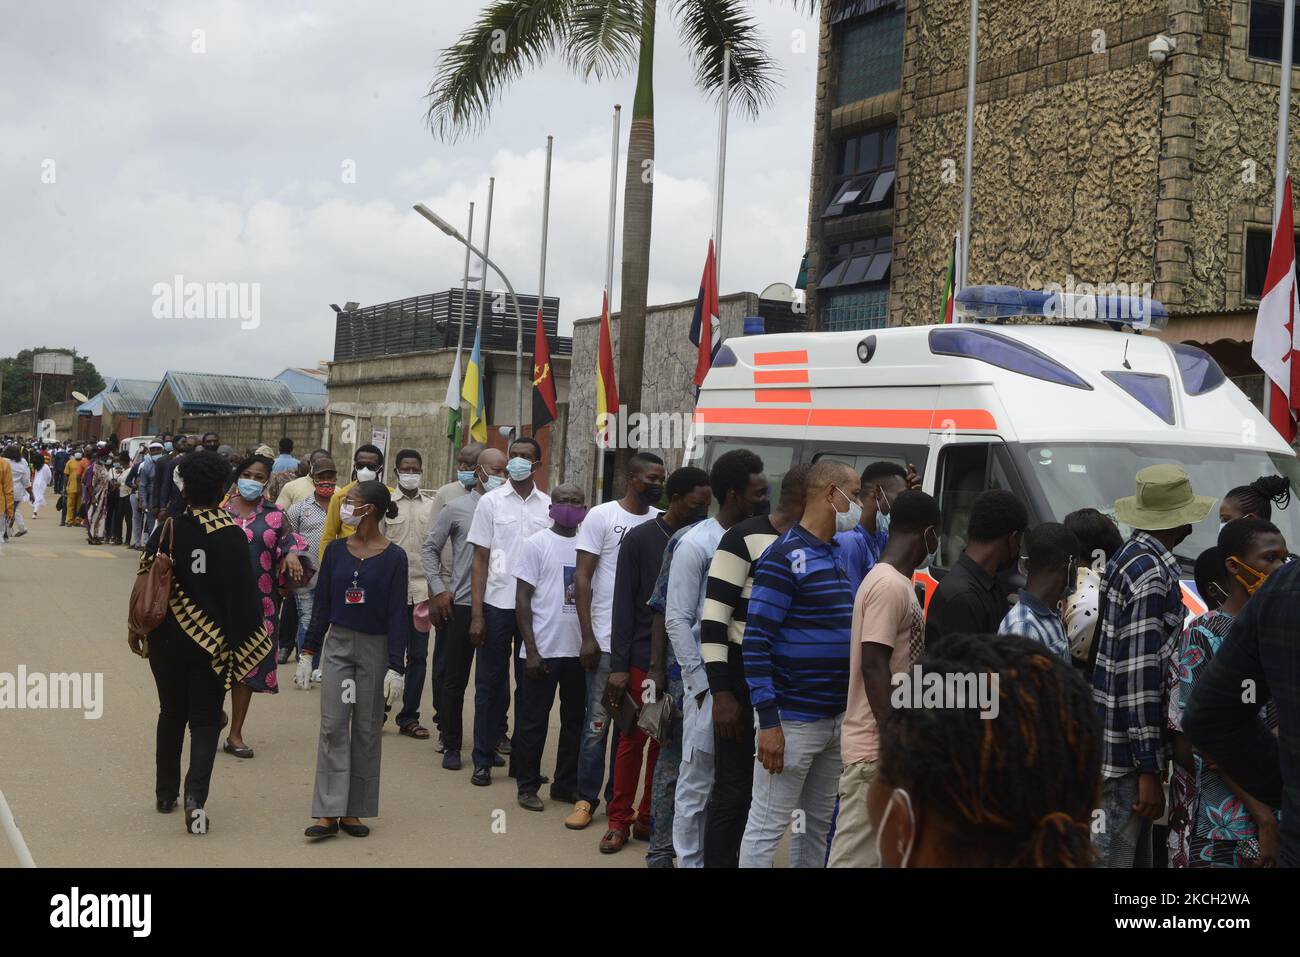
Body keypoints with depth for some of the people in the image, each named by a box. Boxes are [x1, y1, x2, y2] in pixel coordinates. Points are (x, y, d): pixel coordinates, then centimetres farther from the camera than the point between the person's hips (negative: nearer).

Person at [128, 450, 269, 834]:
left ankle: (166, 793, 26)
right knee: (205, 721, 5)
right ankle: (196, 795, -13)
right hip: (213, 643, -2)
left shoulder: (167, 530, -6)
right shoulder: (231, 536, -12)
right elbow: (242, 593, -13)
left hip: (167, 641, 2)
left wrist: (138, 629, 13)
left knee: (171, 715, 18)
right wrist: (243, 641, -5)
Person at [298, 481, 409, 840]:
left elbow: (398, 614, -7)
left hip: (375, 648, -2)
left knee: (366, 729, 5)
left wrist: (396, 667, -11)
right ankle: (328, 812, -2)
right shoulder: (336, 550, 2)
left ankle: (353, 810, 14)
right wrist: (308, 653, 6)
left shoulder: (394, 557, -7)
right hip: (338, 644, 3)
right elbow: (321, 604, 7)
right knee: (333, 726, -2)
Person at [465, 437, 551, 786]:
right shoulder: (490, 502, 2)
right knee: (490, 684, 4)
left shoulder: (549, 506, 6)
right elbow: (480, 561, 1)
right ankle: (483, 760, 11)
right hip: (496, 604, -1)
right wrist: (476, 615, -5)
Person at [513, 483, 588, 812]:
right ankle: (528, 786, 13)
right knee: (534, 720, 3)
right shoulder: (536, 544, -3)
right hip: (544, 649, -4)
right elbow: (522, 600, -5)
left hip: (579, 649, 4)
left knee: (576, 719, 11)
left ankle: (567, 782, 23)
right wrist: (531, 650, -10)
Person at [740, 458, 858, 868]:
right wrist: (769, 722, -20)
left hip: (837, 718, 8)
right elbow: (755, 642, -16)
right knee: (767, 826, 0)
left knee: (818, 822, 16)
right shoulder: (785, 556, -13)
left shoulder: (843, 554, 12)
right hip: (793, 721, -8)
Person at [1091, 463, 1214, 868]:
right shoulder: (1152, 574, -19)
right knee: (1114, 855, -3)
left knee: (1137, 853, 18)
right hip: (1126, 755, -10)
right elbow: (1140, 675, -23)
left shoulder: (1132, 556, 12)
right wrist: (1149, 769, -21)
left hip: (1117, 741, 10)